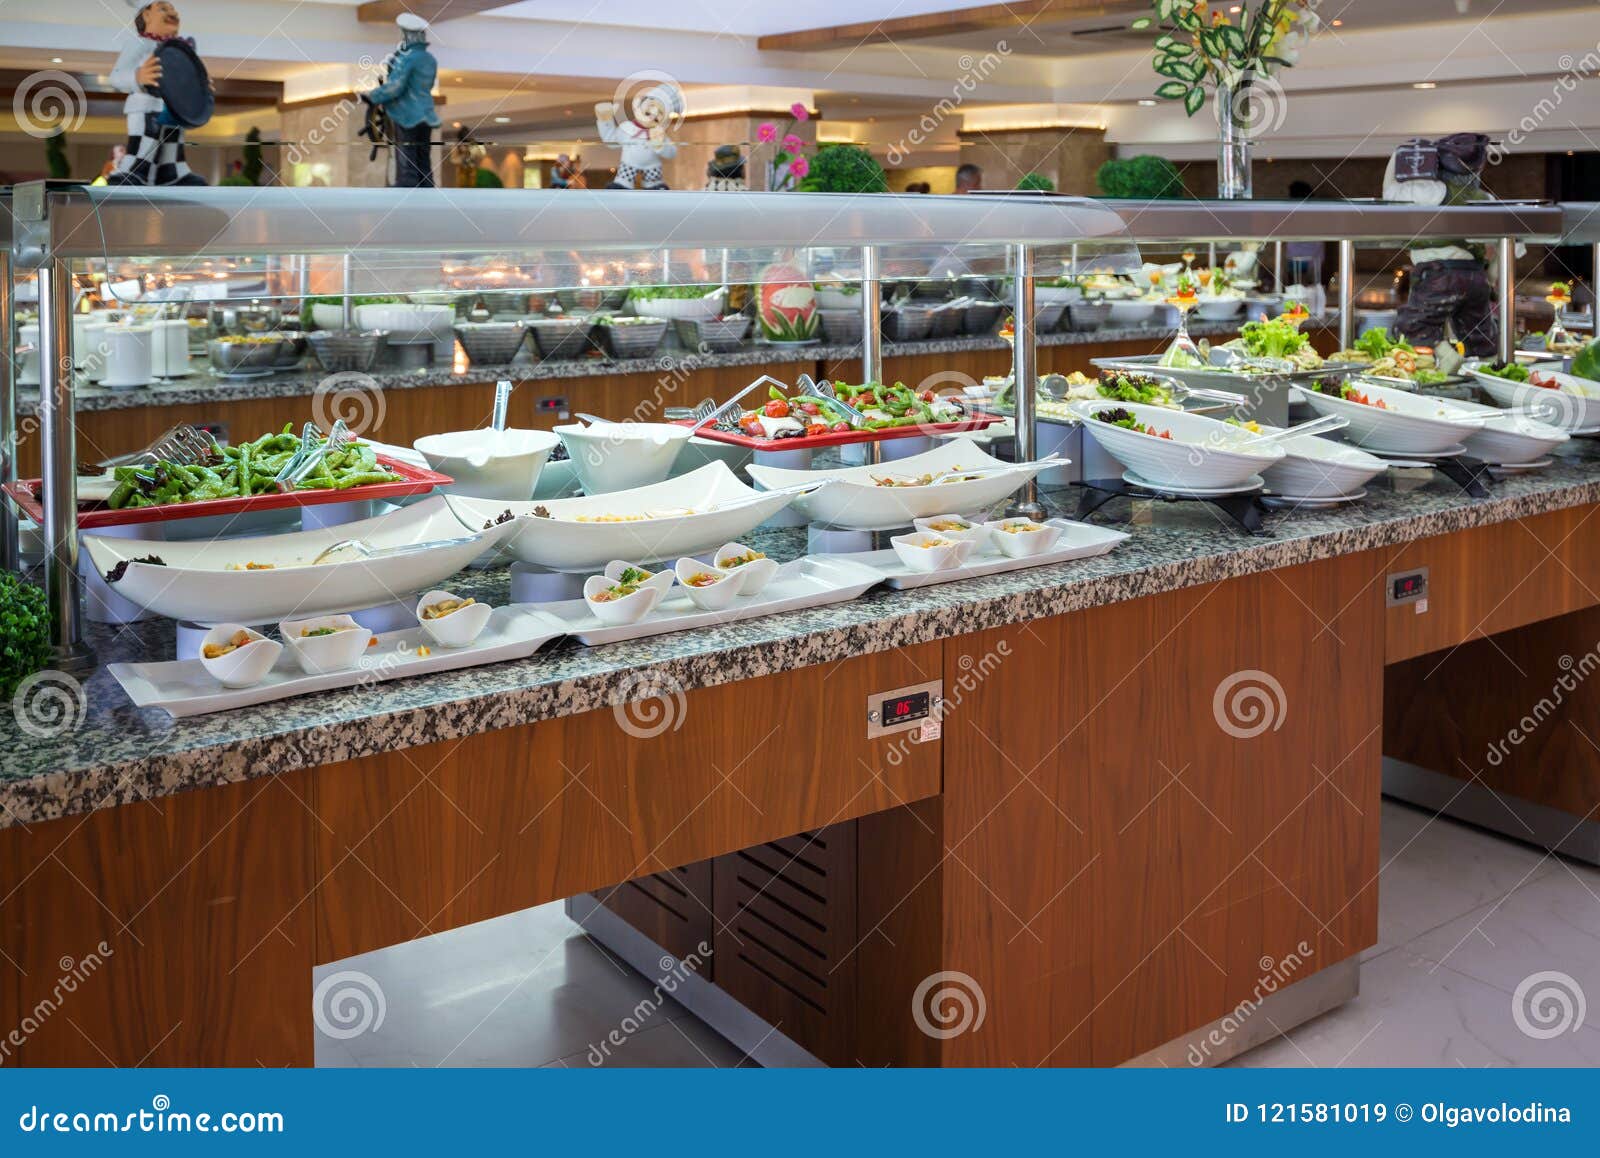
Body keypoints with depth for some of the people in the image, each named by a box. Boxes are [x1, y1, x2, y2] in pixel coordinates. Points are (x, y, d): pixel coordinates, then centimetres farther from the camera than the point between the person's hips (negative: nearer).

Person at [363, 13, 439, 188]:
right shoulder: (430, 59, 11)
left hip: (407, 118, -8)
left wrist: (372, 96, -6)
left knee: (406, 167, -7)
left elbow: (395, 87, -18)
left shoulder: (406, 58, -13)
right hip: (426, 117, 8)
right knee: (423, 165, 10)